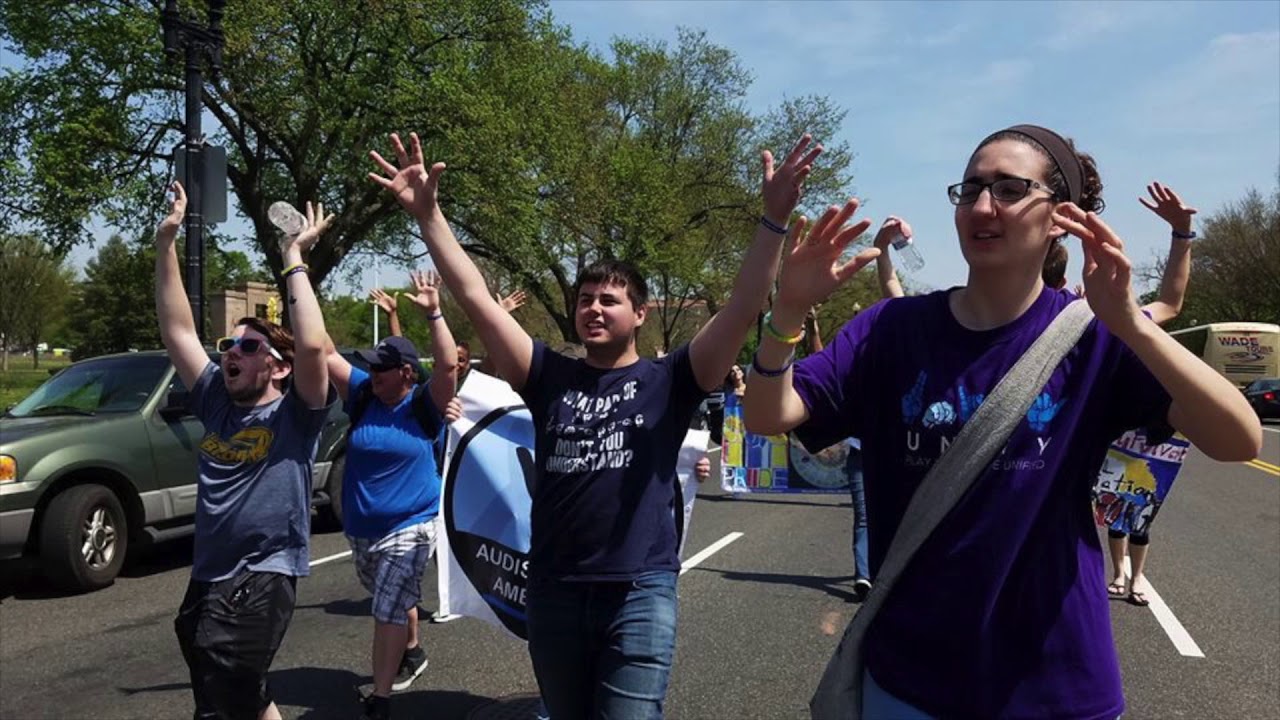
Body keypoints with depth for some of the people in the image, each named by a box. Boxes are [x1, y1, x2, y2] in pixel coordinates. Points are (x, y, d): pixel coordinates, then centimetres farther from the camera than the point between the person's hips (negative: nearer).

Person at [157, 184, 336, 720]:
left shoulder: (295, 411, -8)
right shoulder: (217, 401, 7)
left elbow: (313, 344, -26)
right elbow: (177, 331, 6)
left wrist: (294, 258, -19)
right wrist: (165, 243, 0)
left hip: (261, 578, -7)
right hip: (205, 577, 8)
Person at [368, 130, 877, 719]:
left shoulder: (668, 380, -1)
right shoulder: (550, 377, 5)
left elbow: (743, 309, -13)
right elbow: (476, 298, 0)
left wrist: (774, 219, -23)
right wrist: (426, 213, -5)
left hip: (640, 591, -3)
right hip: (553, 590, 4)